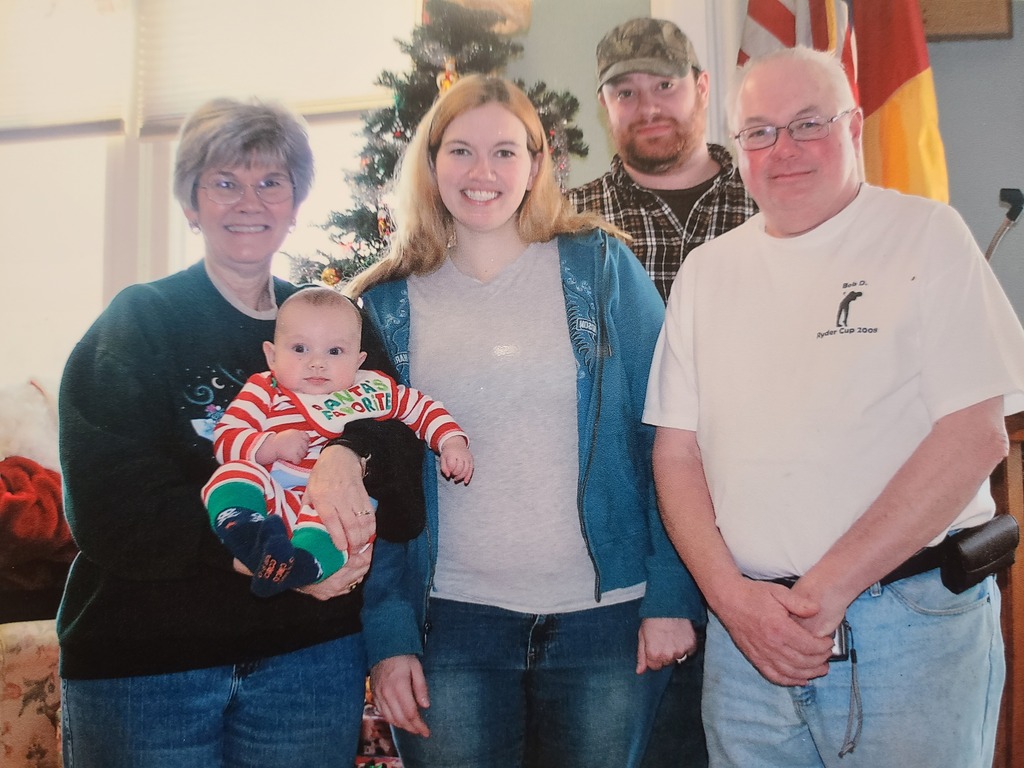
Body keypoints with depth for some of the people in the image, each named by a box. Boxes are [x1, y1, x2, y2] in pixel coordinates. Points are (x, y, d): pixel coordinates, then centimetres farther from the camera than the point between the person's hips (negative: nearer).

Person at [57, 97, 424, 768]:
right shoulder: (135, 326, -2)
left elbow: (407, 444, -5)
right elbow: (110, 511, -13)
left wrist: (349, 454, -27)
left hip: (312, 659, 3)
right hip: (140, 663, -2)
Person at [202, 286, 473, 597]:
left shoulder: (375, 390, 15)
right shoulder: (265, 392, 9)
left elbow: (423, 408, 26)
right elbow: (225, 438, 3)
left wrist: (452, 442, 10)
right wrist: (271, 446, -14)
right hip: (274, 499, 1)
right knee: (234, 472, -27)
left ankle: (299, 563, -58)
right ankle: (245, 531, -52)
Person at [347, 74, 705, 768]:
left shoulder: (601, 268, 0)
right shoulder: (388, 305, 4)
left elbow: (663, 438, -1)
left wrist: (673, 596, -7)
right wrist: (388, 635, 0)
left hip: (605, 615, 0)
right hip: (453, 624, 1)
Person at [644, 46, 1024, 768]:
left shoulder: (926, 235, -2)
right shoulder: (708, 270, 8)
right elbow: (676, 451, 6)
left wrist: (828, 588, -14)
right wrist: (732, 595, -8)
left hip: (912, 626, -3)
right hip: (744, 627, 3)